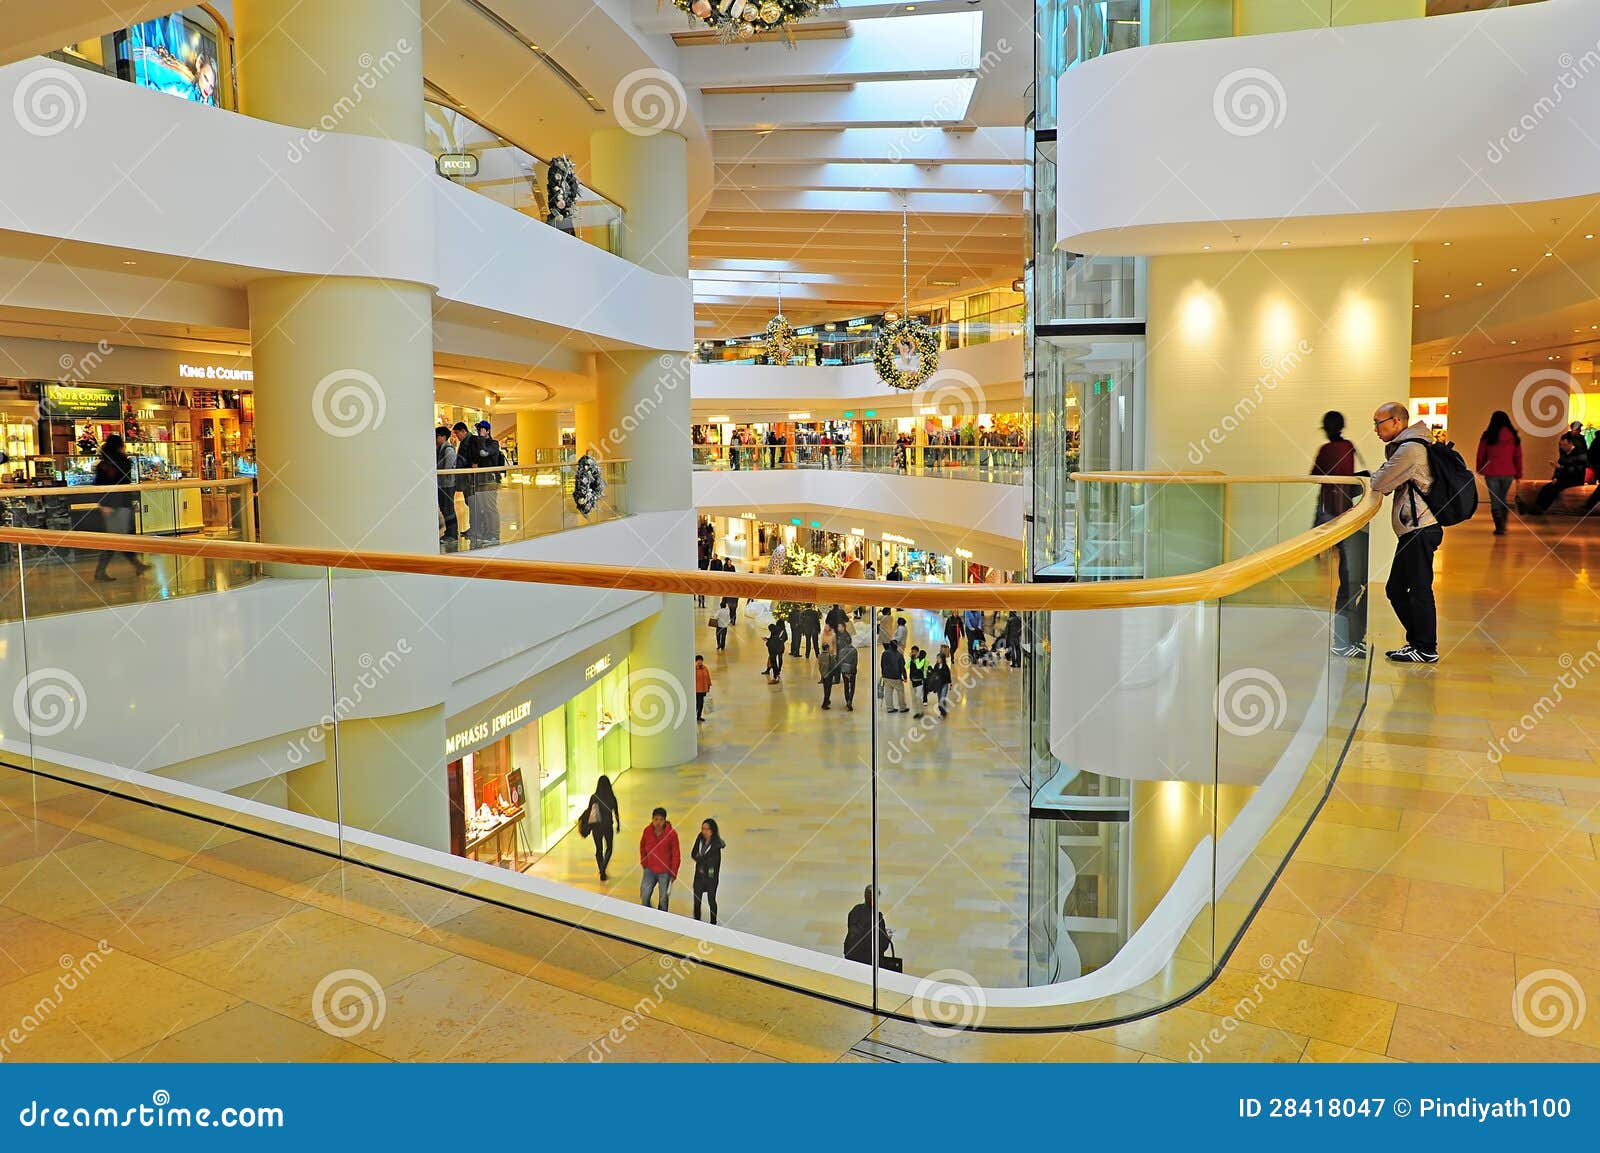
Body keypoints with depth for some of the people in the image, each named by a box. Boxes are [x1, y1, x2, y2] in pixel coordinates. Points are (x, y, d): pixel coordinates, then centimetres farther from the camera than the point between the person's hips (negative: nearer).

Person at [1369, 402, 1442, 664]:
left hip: (1420, 531, -11)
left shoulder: (1411, 449, -14)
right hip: (1413, 531, 11)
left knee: (1419, 589, -5)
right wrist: (1379, 479, 4)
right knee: (1396, 589, 14)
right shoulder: (1408, 446, 20)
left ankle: (1426, 650, 1)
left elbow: (1379, 484, -13)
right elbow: (1390, 485, 22)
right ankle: (1416, 642, 22)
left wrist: (1374, 476, 8)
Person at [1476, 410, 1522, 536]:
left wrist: (1479, 469, 20)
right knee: (1504, 498, 19)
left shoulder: (1487, 436, -4)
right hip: (1508, 473, 2)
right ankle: (1503, 524, 15)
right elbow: (1518, 456, 5)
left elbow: (1481, 454, 4)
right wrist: (1518, 474, 12)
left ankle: (1499, 527, 2)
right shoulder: (1514, 436, 1)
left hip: (1491, 472, -2)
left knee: (1495, 500, 4)